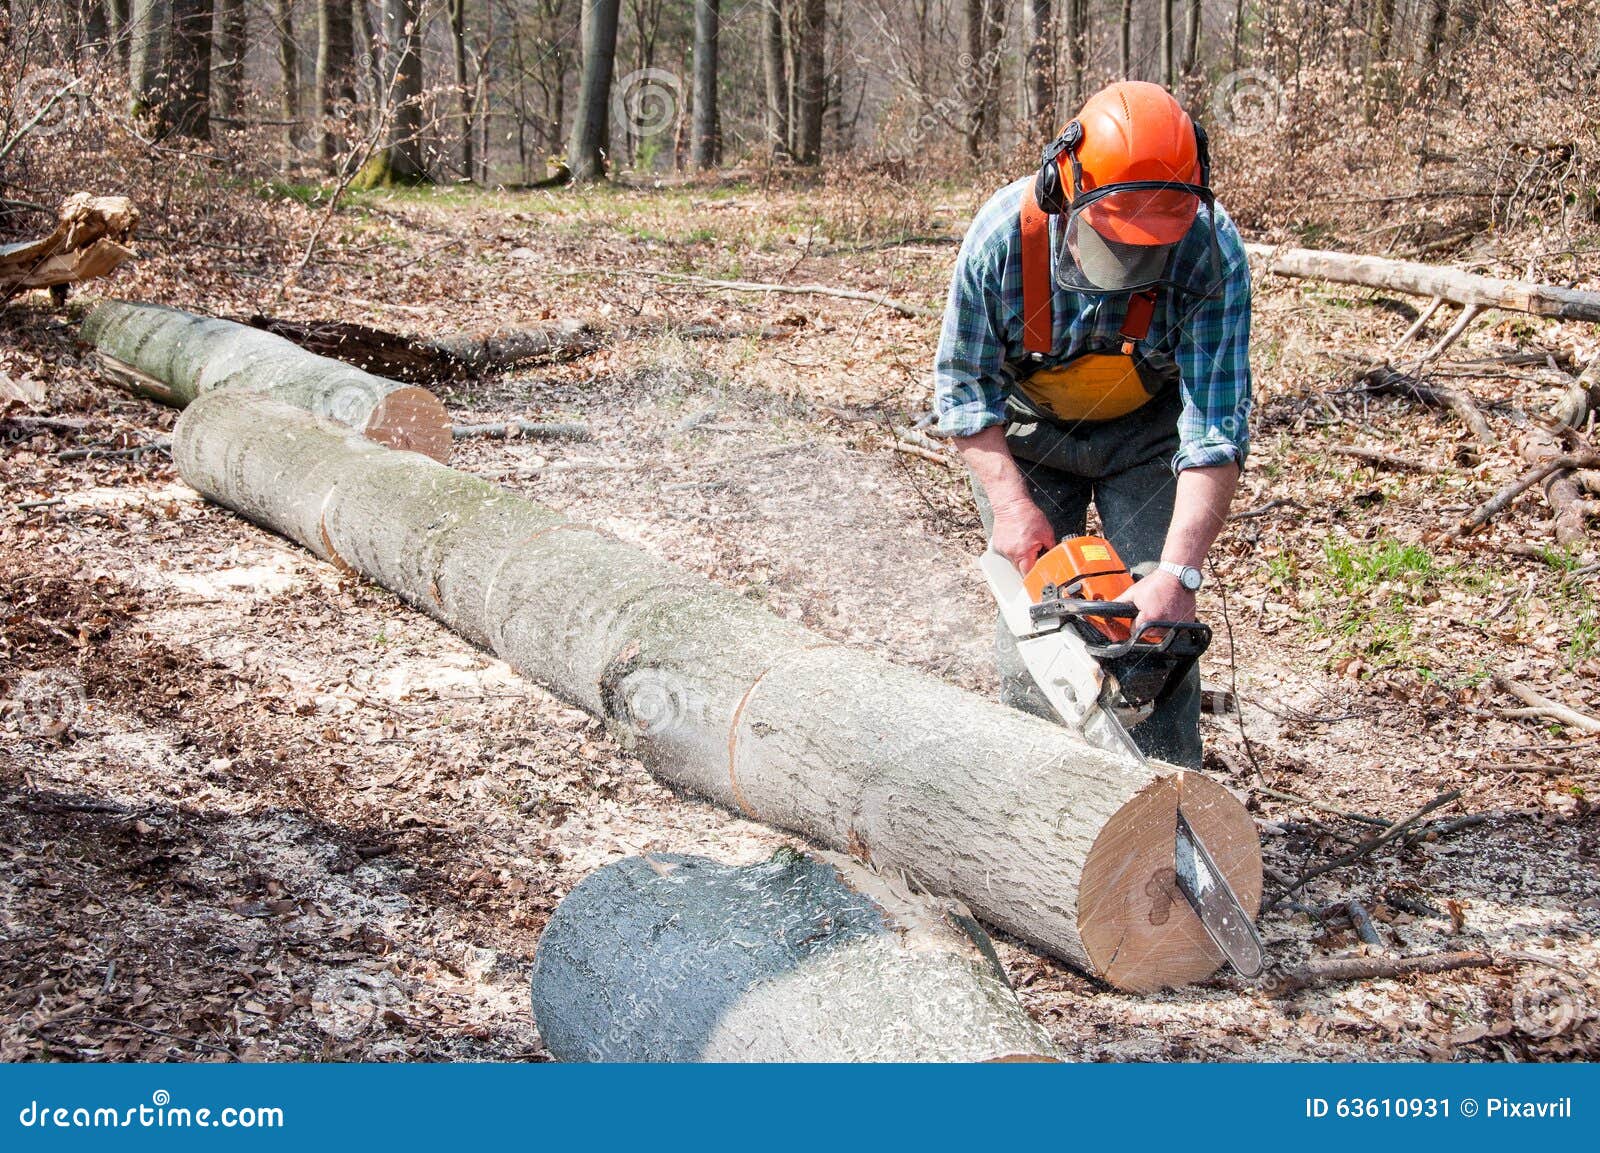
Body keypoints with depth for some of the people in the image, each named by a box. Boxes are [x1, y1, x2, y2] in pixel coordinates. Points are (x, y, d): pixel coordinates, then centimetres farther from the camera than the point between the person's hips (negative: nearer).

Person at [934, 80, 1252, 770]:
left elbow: (1216, 430, -35)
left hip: (1146, 426, 0)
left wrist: (1177, 575, -44)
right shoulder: (1004, 236, -32)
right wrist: (1011, 504, -28)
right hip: (1025, 429, 1)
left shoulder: (1212, 254, -35)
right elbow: (962, 389, -17)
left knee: (1158, 614, -9)